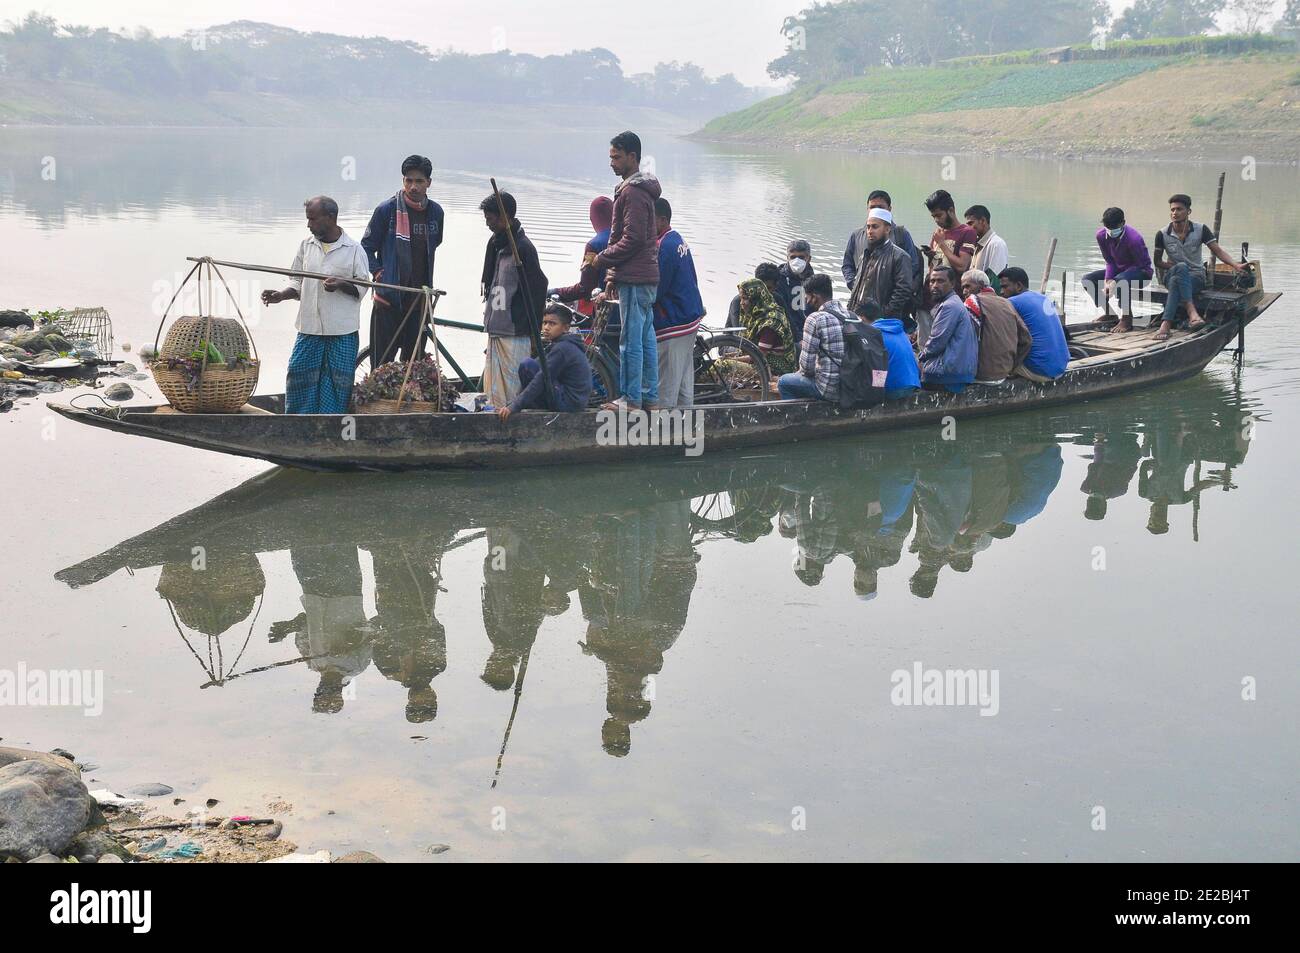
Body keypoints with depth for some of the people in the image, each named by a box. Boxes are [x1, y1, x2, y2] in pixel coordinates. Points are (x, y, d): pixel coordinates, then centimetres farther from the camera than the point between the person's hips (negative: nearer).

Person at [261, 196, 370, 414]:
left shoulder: (354, 249, -3)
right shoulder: (306, 246, 9)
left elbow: (362, 288, -1)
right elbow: (298, 283, 14)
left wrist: (341, 285, -19)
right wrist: (281, 295, -4)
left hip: (342, 331, -3)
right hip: (309, 329, 3)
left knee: (338, 380, 1)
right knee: (299, 376, 2)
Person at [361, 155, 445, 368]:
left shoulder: (435, 212, 4)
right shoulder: (387, 210, -7)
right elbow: (366, 247, 2)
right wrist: (379, 273, -9)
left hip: (419, 298, 4)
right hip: (389, 298, -4)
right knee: (382, 361, -2)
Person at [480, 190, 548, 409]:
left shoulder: (523, 248, -12)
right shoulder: (497, 244, 14)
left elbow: (538, 289, -13)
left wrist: (534, 333, -13)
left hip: (515, 335, -9)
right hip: (496, 332, 9)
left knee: (513, 392, -5)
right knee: (493, 392, 11)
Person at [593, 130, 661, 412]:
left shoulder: (632, 192, -15)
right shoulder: (643, 188, 18)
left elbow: (632, 239, -21)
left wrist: (601, 259, -11)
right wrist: (615, 272, 20)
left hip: (634, 279, -11)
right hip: (647, 275, 11)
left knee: (631, 340, -6)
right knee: (646, 339, 12)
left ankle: (631, 399, -2)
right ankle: (650, 396, 17)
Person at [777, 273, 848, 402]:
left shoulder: (815, 319, -15)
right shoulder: (852, 316, 6)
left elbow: (807, 364, -14)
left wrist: (800, 372, 9)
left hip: (830, 389, -7)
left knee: (784, 382, 17)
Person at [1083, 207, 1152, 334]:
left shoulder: (1133, 238, -29)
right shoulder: (1101, 235, -11)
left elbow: (1140, 264, -23)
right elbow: (1110, 262, -3)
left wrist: (1114, 282, -31)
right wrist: (1107, 280, -23)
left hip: (1141, 271, -7)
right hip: (1119, 270, 7)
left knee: (1122, 280, -40)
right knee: (1087, 280, -9)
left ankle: (1126, 319, -24)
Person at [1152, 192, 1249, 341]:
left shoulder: (1201, 230, 0)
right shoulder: (1162, 235, 0)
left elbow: (1217, 251, -6)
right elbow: (1157, 261, 8)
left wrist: (1235, 264, -23)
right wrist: (1172, 266, -12)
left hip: (1196, 276, 0)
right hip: (1171, 274, 0)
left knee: (1176, 282, -36)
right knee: (1182, 267, -37)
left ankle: (1166, 324, -46)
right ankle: (1192, 313, -49)